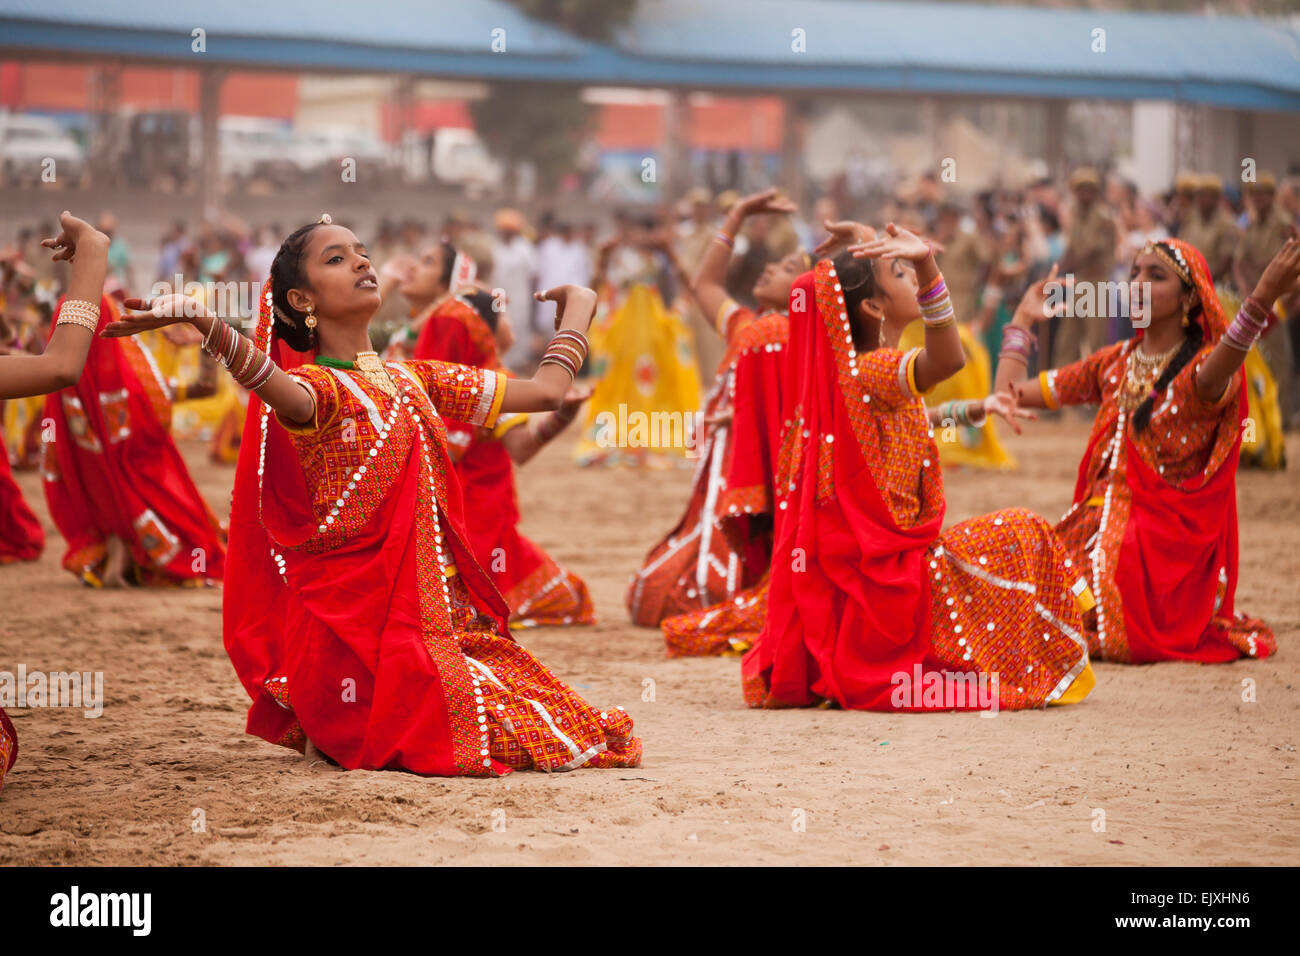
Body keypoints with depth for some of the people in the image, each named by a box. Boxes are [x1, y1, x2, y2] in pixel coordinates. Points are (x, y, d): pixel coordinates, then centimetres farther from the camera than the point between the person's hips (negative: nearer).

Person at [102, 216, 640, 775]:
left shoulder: (416, 379, 16)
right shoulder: (316, 383, -5)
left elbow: (545, 392, 18)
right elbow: (291, 397, -32)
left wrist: (579, 306, 30)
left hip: (449, 613, 7)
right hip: (362, 619, -7)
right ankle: (328, 734, 1)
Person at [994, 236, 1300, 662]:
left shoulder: (1203, 363, -4)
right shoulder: (1114, 363, 15)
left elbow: (1208, 382, -33)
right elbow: (1011, 391, 18)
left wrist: (1263, 297, -47)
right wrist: (1024, 318, 26)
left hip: (1166, 538, -6)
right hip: (1099, 523, 7)